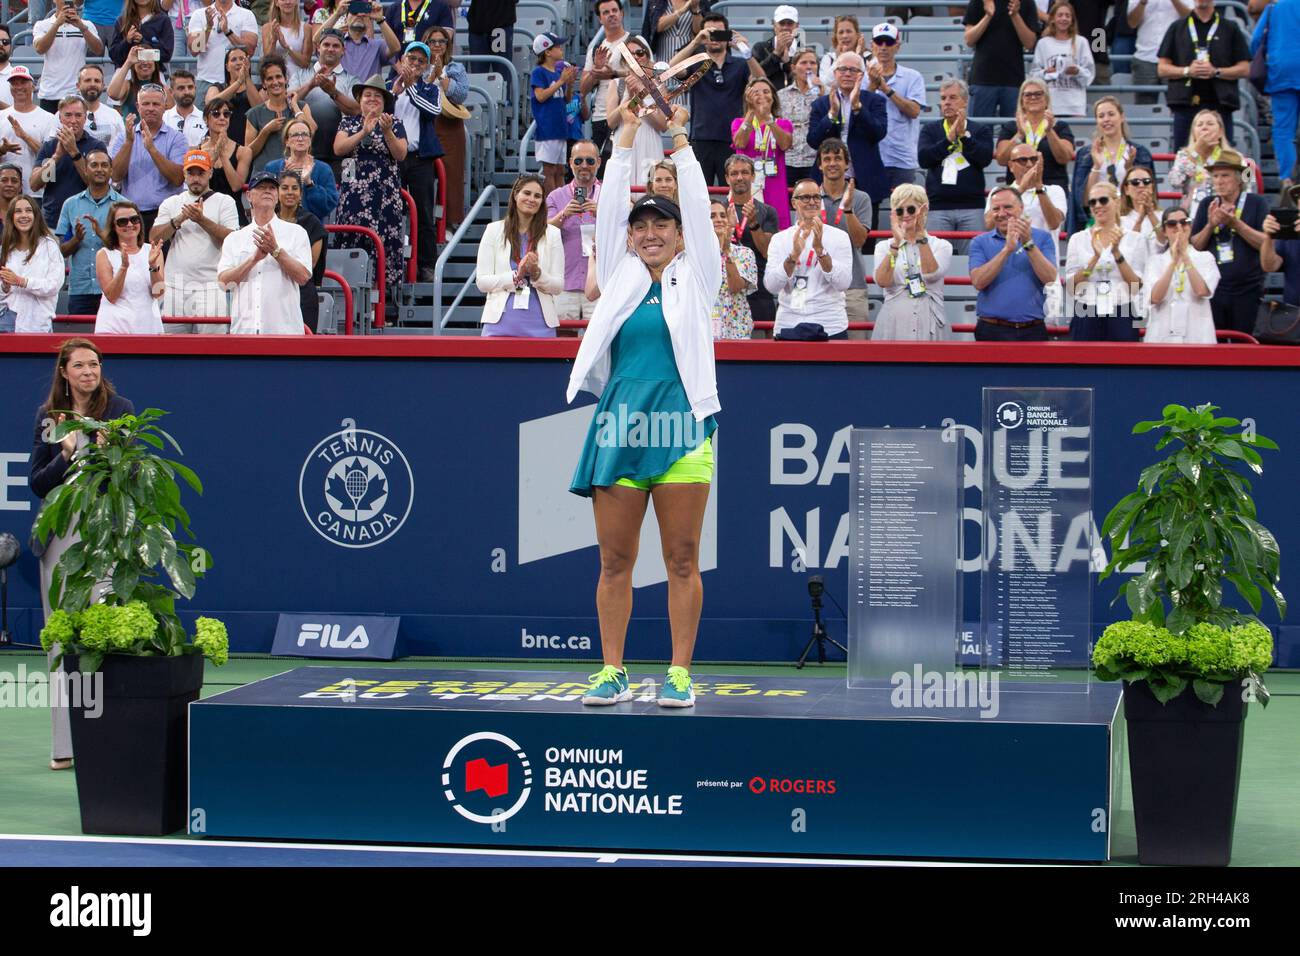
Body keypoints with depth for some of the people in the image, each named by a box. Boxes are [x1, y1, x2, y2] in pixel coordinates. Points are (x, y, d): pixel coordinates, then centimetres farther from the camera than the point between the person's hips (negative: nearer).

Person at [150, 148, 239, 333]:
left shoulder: (224, 202, 7)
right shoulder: (170, 203, 16)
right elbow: (154, 238, 4)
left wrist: (202, 220, -15)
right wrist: (179, 219, -9)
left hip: (210, 288, -3)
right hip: (175, 287, 3)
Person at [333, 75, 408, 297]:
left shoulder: (395, 124, 10)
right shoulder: (349, 123, 14)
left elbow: (400, 154, -2)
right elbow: (338, 148, -3)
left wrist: (387, 132, -16)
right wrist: (364, 133, -15)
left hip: (386, 195, -1)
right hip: (354, 193, 1)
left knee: (386, 243, -8)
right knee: (352, 244, -6)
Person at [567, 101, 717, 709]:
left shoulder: (696, 277, 10)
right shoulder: (619, 277, 15)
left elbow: (697, 207, 4)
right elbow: (609, 205, 11)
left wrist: (678, 137, 5)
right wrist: (629, 134, 9)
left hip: (681, 424, -2)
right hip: (619, 423, 2)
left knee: (682, 560, -1)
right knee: (614, 560, 2)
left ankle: (679, 674, 2)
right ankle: (612, 671, 7)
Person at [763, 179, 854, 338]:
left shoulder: (839, 237, 2)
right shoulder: (779, 239, 6)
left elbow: (843, 283, -10)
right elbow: (771, 286, -5)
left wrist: (820, 249, -20)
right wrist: (794, 255, -19)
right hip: (788, 328, 1)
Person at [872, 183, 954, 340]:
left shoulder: (941, 245, 8)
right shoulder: (884, 246, 8)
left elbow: (931, 274, -12)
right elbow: (882, 281, -10)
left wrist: (921, 237, -20)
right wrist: (896, 242, -20)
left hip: (930, 324, 0)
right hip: (894, 322, 0)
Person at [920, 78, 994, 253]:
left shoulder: (981, 131, 10)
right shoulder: (930, 130, 14)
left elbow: (985, 158, -5)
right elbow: (923, 159, -2)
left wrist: (963, 135, -9)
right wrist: (949, 138, -8)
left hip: (972, 207, -1)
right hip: (938, 207, 1)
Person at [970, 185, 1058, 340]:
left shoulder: (1041, 238, 7)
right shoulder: (980, 242, 6)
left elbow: (1050, 278, -6)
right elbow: (978, 282, -9)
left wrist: (1028, 244, -15)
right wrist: (1007, 249, -17)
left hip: (1032, 331, 0)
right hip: (992, 331, 0)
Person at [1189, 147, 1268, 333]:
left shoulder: (1256, 203, 0)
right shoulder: (1207, 206, 9)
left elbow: (1266, 243, -9)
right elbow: (1194, 246, 7)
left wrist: (1235, 223, -17)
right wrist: (1210, 225, -11)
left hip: (1248, 291, -3)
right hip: (1214, 290, 3)